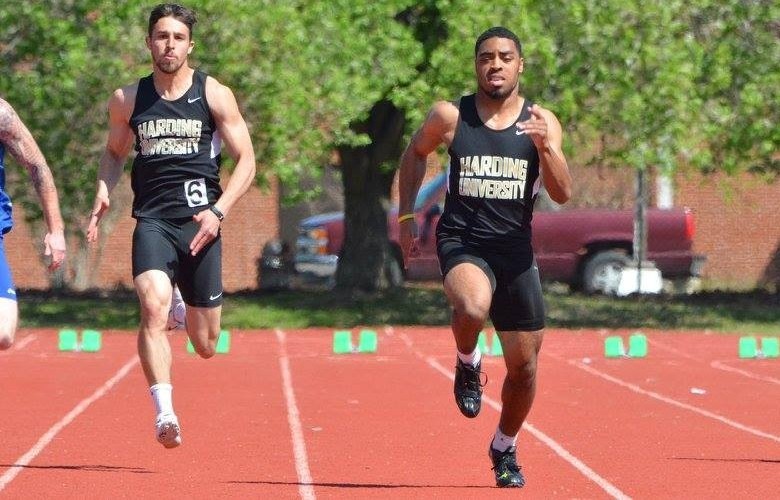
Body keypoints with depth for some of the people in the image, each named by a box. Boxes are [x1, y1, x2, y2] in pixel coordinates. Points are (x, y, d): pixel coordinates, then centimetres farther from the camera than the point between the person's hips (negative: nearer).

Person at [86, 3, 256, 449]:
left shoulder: (215, 95, 2)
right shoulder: (128, 100, 8)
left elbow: (246, 161, 3)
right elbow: (115, 152, 24)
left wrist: (219, 212, -11)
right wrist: (104, 192, 4)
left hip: (200, 224, 0)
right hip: (152, 222, 0)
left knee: (206, 345, 6)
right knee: (154, 305, -28)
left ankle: (193, 312, 44)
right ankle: (165, 412, -32)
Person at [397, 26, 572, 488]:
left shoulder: (542, 122, 0)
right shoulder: (449, 117, -2)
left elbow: (563, 194, -7)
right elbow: (416, 152, 18)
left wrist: (545, 146, -24)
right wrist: (407, 214, 12)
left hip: (516, 248, 2)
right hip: (462, 240, -2)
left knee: (524, 366, 7)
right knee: (473, 307, -37)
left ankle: (505, 449, 32)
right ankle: (468, 364, -2)